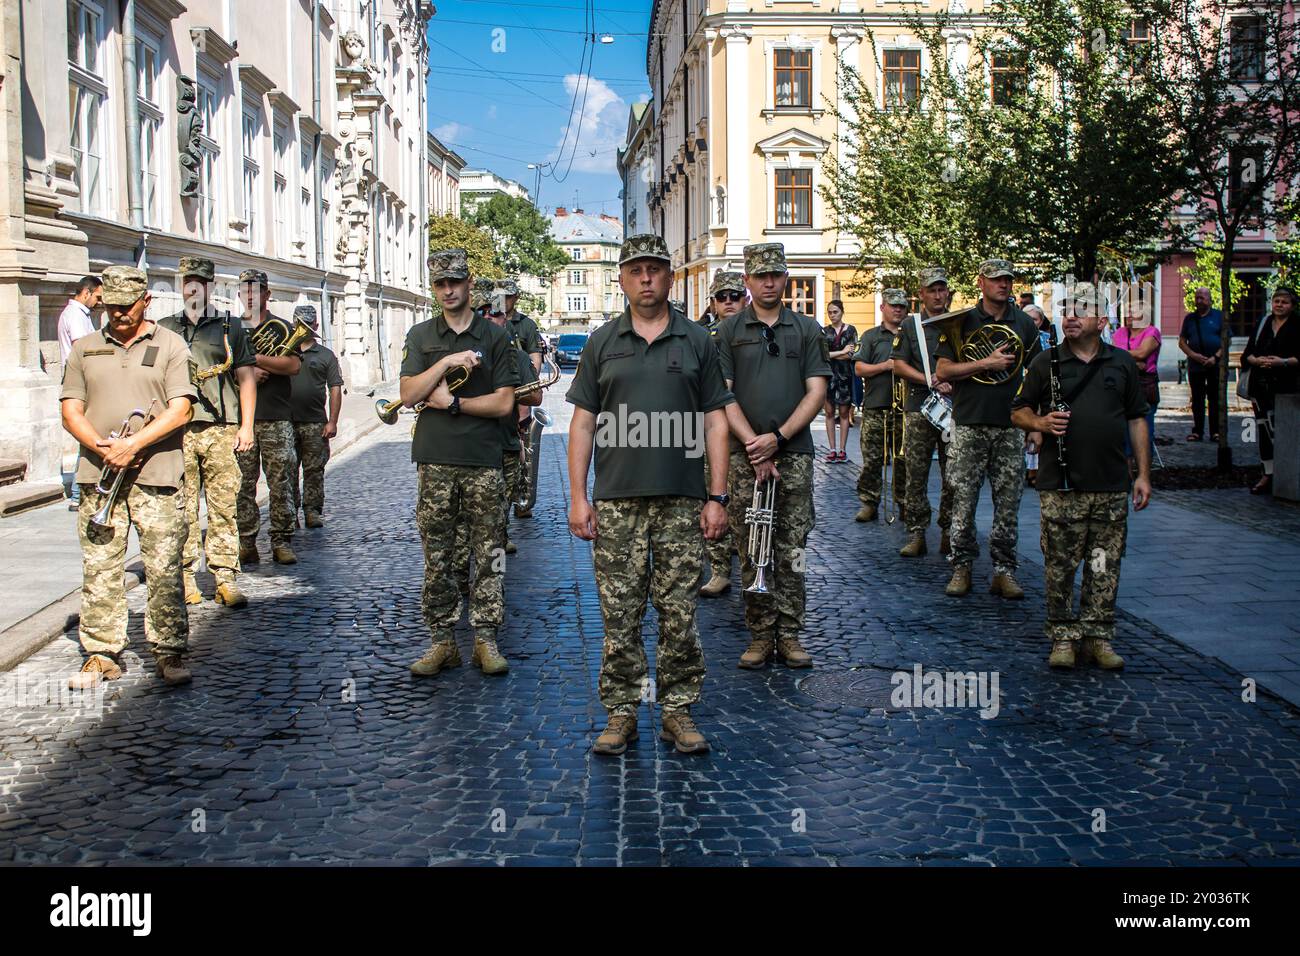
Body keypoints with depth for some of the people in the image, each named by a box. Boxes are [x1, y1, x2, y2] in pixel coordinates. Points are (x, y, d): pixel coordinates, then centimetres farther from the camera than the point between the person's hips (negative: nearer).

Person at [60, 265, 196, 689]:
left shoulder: (170, 345, 6)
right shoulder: (85, 348, 15)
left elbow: (179, 411, -4)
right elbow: (71, 411, 9)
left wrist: (133, 444, -14)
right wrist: (102, 447, -8)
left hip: (156, 476, -3)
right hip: (98, 475, 3)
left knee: (164, 568, -4)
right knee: (99, 568, 3)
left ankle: (169, 653, 5)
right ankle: (102, 654, 11)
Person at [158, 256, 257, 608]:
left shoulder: (230, 327, 11)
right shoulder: (165, 328, 14)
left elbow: (246, 378, 9)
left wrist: (246, 426, 1)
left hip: (222, 429, -1)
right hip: (177, 430, 1)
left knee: (224, 506, -3)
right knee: (182, 508, 1)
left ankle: (225, 579, -1)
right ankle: (186, 578, 8)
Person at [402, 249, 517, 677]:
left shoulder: (495, 337, 5)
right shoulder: (420, 336, 11)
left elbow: (504, 402, -2)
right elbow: (409, 394, -1)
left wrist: (452, 402, -7)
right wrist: (447, 362, -11)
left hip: (483, 463, -1)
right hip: (435, 461, 2)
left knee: (488, 556, 0)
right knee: (437, 558, 4)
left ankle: (486, 640, 7)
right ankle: (442, 640, 11)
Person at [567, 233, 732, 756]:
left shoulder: (697, 341, 8)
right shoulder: (602, 343, 9)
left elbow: (715, 422, 6)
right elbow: (583, 422, 8)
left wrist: (717, 498, 0)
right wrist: (577, 496, 1)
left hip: (682, 501, 0)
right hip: (616, 501, 0)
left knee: (680, 614, 3)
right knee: (619, 615, 3)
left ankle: (678, 711, 13)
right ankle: (622, 713, 13)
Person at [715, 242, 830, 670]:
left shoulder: (807, 330, 8)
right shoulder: (728, 331, 6)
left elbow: (816, 392, 2)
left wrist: (777, 437, -10)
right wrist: (754, 446, -11)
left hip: (794, 454, 1)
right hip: (744, 455, -1)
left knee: (792, 550, 3)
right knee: (751, 551, 2)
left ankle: (789, 635, 10)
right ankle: (760, 635, 9)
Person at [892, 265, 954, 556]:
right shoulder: (910, 326, 8)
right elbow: (898, 365, 1)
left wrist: (953, 382, -7)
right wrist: (930, 381, -11)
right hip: (919, 410, -1)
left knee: (954, 477, 2)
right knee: (915, 475, -2)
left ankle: (950, 534, 10)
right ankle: (916, 535, 4)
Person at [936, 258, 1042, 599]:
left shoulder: (1024, 324, 11)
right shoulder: (961, 322, 4)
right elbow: (943, 369, -3)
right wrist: (986, 363, -12)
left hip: (1011, 426, 2)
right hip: (969, 425, -2)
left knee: (1009, 503, 3)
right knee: (963, 500, -1)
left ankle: (1004, 570, 9)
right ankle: (961, 567, 9)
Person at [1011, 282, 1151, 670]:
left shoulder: (1122, 363, 9)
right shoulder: (1046, 363, 5)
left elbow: (1137, 419, 12)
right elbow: (1019, 410, 9)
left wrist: (1143, 474, 8)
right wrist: (1040, 423, -14)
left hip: (1112, 486, 2)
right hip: (1060, 487, -1)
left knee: (1105, 566, 5)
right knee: (1060, 565, 1)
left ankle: (1098, 636, 14)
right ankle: (1063, 637, 11)